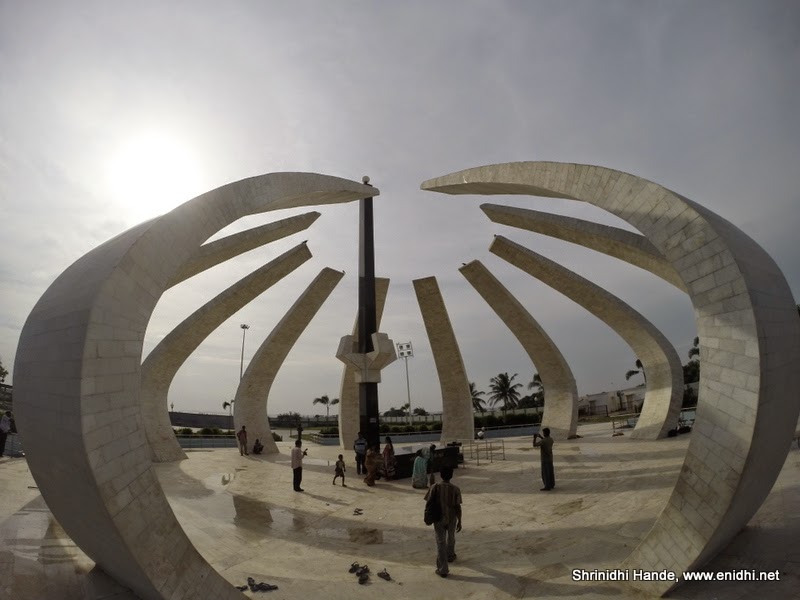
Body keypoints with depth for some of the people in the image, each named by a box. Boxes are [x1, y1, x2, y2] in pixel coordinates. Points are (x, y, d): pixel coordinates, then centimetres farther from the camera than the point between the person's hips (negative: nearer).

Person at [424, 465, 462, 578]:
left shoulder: (435, 487, -14)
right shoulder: (455, 489, -16)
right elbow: (458, 507, -13)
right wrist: (459, 521, -2)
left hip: (438, 519, -1)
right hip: (451, 519, 1)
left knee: (440, 543, 6)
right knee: (450, 538, 26)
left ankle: (442, 569, 7)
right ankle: (450, 556, 49)